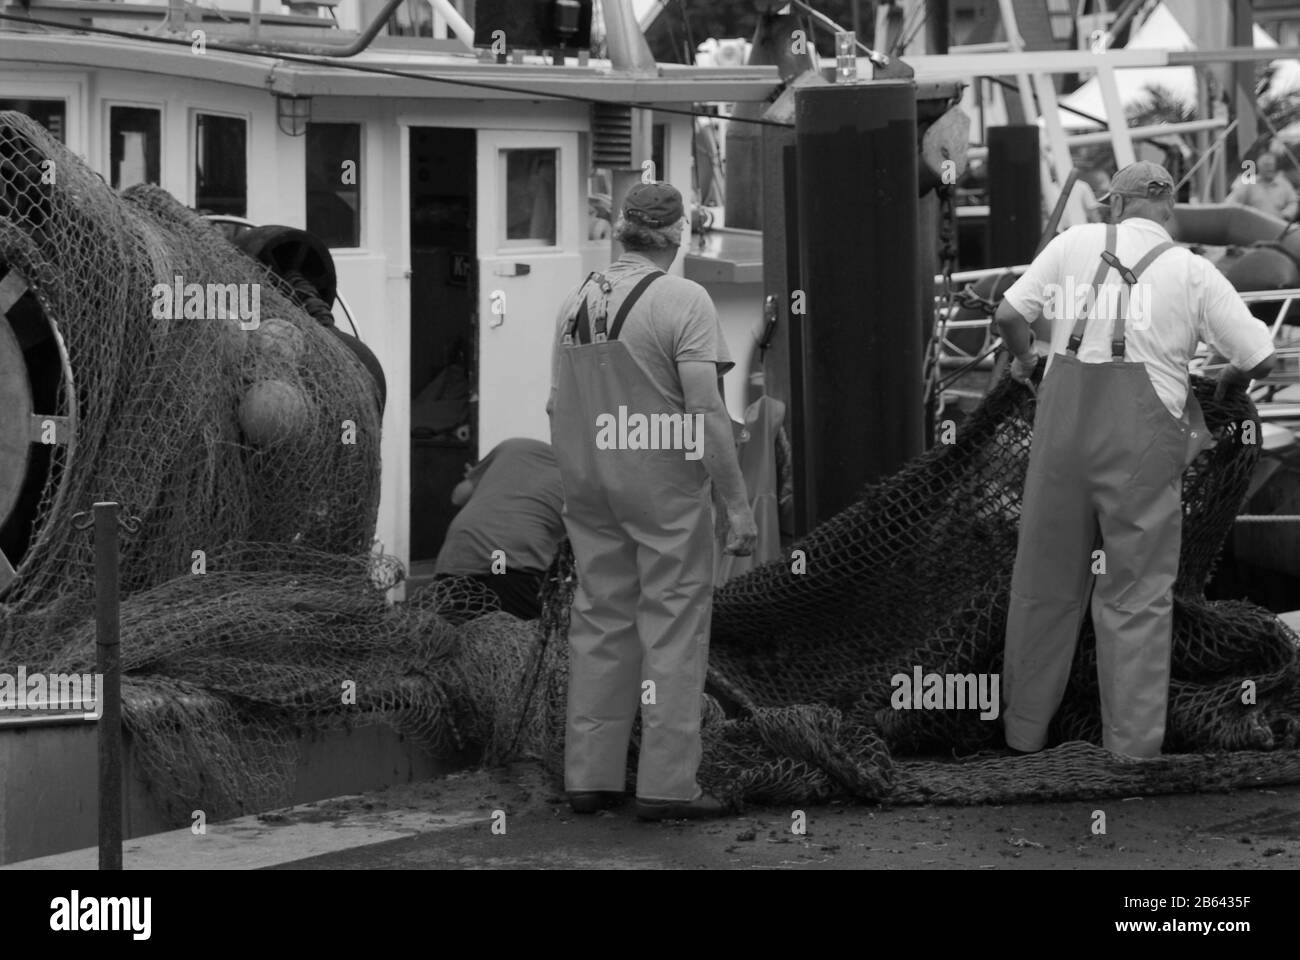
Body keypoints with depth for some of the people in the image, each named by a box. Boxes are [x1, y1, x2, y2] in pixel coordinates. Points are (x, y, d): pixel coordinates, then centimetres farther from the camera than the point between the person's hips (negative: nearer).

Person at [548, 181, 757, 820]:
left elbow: (558, 407, 12)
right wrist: (736, 503, -12)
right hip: (665, 483, -6)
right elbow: (706, 412, -16)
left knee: (598, 624, 12)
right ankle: (666, 784, -2)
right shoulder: (683, 301, -11)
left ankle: (589, 777, 14)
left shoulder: (578, 301, 8)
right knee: (673, 624, 0)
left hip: (589, 482, 6)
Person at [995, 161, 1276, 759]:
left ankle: (1024, 728, 24)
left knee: (1045, 577, 15)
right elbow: (1259, 359, 3)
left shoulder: (1076, 243, 8)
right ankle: (1132, 745, 3)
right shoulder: (1191, 272, 4)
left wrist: (1023, 360, 27)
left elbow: (1009, 315, 7)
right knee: (1137, 595, 5)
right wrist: (1227, 383, 25)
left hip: (1064, 415, 2)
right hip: (1142, 431, -2)